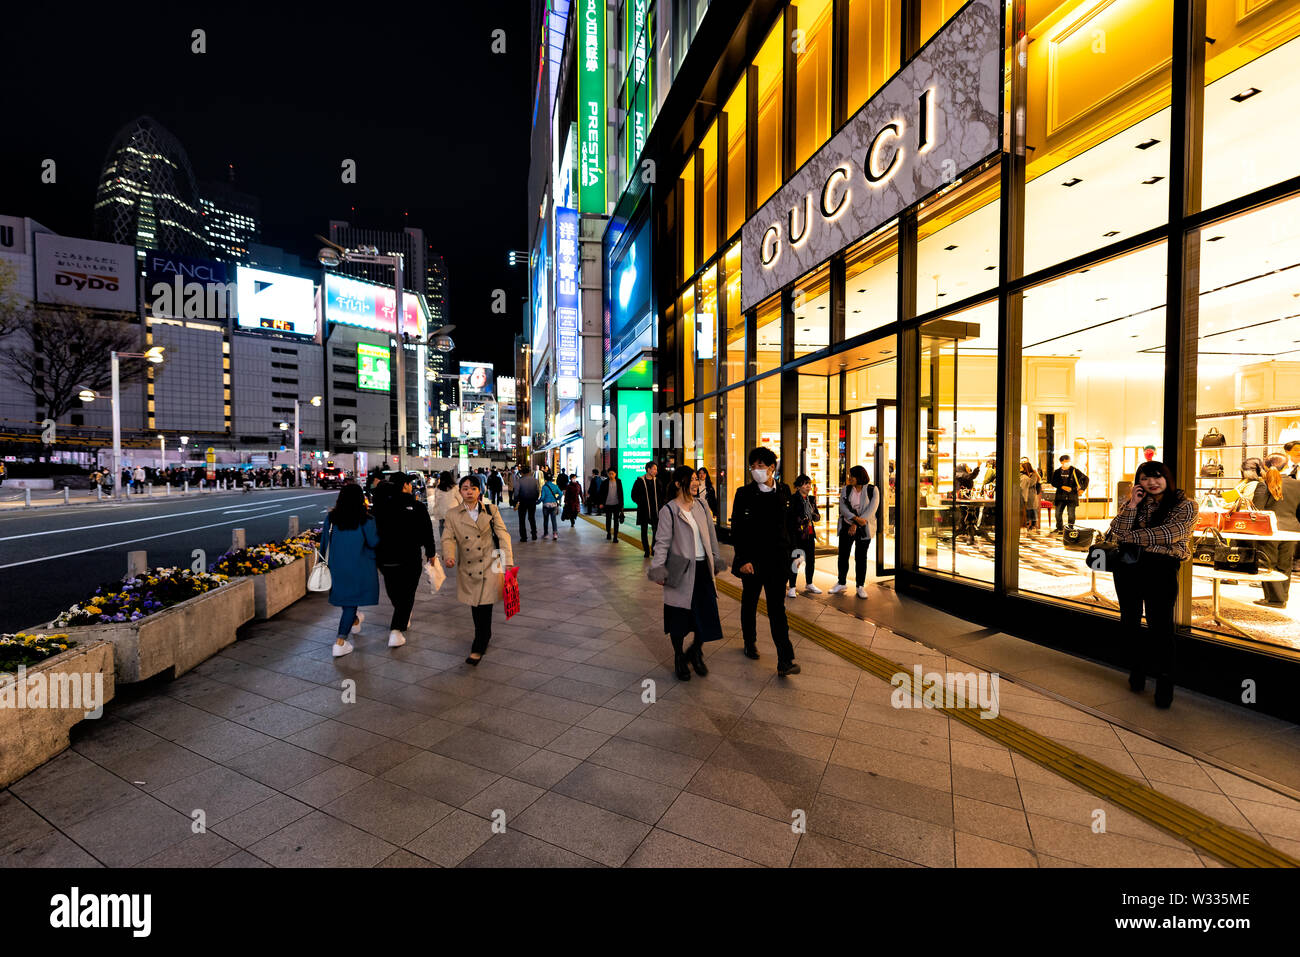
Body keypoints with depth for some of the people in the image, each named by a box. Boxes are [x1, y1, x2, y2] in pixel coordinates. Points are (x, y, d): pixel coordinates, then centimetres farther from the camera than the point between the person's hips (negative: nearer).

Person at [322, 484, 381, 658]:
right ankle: (340, 642, -3)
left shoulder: (331, 518, -2)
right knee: (352, 601, 1)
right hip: (358, 567, -5)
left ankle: (355, 621, 50)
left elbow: (324, 541, 5)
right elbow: (373, 543, -13)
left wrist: (324, 561, 19)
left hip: (337, 565, 5)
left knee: (345, 596, 25)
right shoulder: (365, 521, -15)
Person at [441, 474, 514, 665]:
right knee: (475, 608, 12)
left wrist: (508, 562, -8)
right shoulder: (453, 515, 5)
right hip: (467, 569, 3)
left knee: (484, 606, -9)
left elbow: (503, 536, 0)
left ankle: (478, 648, 1)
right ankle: (485, 637, 36)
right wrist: (448, 555, -24)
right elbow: (448, 538, -3)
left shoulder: (491, 511, 1)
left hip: (490, 566, -2)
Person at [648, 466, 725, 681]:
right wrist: (658, 570, -16)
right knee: (679, 617, 7)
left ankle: (695, 652, 30)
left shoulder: (701, 504, 6)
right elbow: (663, 542, -10)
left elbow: (711, 534, 15)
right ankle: (679, 658, 28)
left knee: (708, 613, 5)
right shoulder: (669, 510, -10)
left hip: (702, 567, 5)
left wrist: (716, 559, 17)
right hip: (681, 570, -5)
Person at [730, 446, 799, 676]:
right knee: (749, 602, 17)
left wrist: (791, 551, 9)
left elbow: (789, 523, 11)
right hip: (752, 560, -1)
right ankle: (750, 642, 39)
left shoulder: (784, 491, 1)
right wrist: (743, 559, -13)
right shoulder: (744, 493, -7)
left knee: (777, 608, -1)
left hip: (777, 560, 1)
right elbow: (736, 528, -8)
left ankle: (785, 661, 1)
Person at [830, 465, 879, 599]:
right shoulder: (846, 489, 4)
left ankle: (861, 586, 14)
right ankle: (842, 584, 20)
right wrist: (856, 519, -22)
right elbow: (842, 507, -7)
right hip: (846, 527, 3)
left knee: (861, 557, 3)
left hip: (864, 528, -3)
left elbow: (871, 509, -12)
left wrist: (856, 525, -18)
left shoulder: (872, 490, -4)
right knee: (843, 555, 6)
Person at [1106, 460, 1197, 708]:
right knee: (1128, 622, 10)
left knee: (1160, 626, -4)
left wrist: (1130, 536, -6)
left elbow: (1168, 534, -12)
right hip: (1127, 567, 4)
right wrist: (1131, 506, -6)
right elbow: (1116, 532, -1)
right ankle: (1141, 665, 34)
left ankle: (1164, 683, 11)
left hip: (1161, 569, -3)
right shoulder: (1131, 502, 12)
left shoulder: (1185, 505, 2)